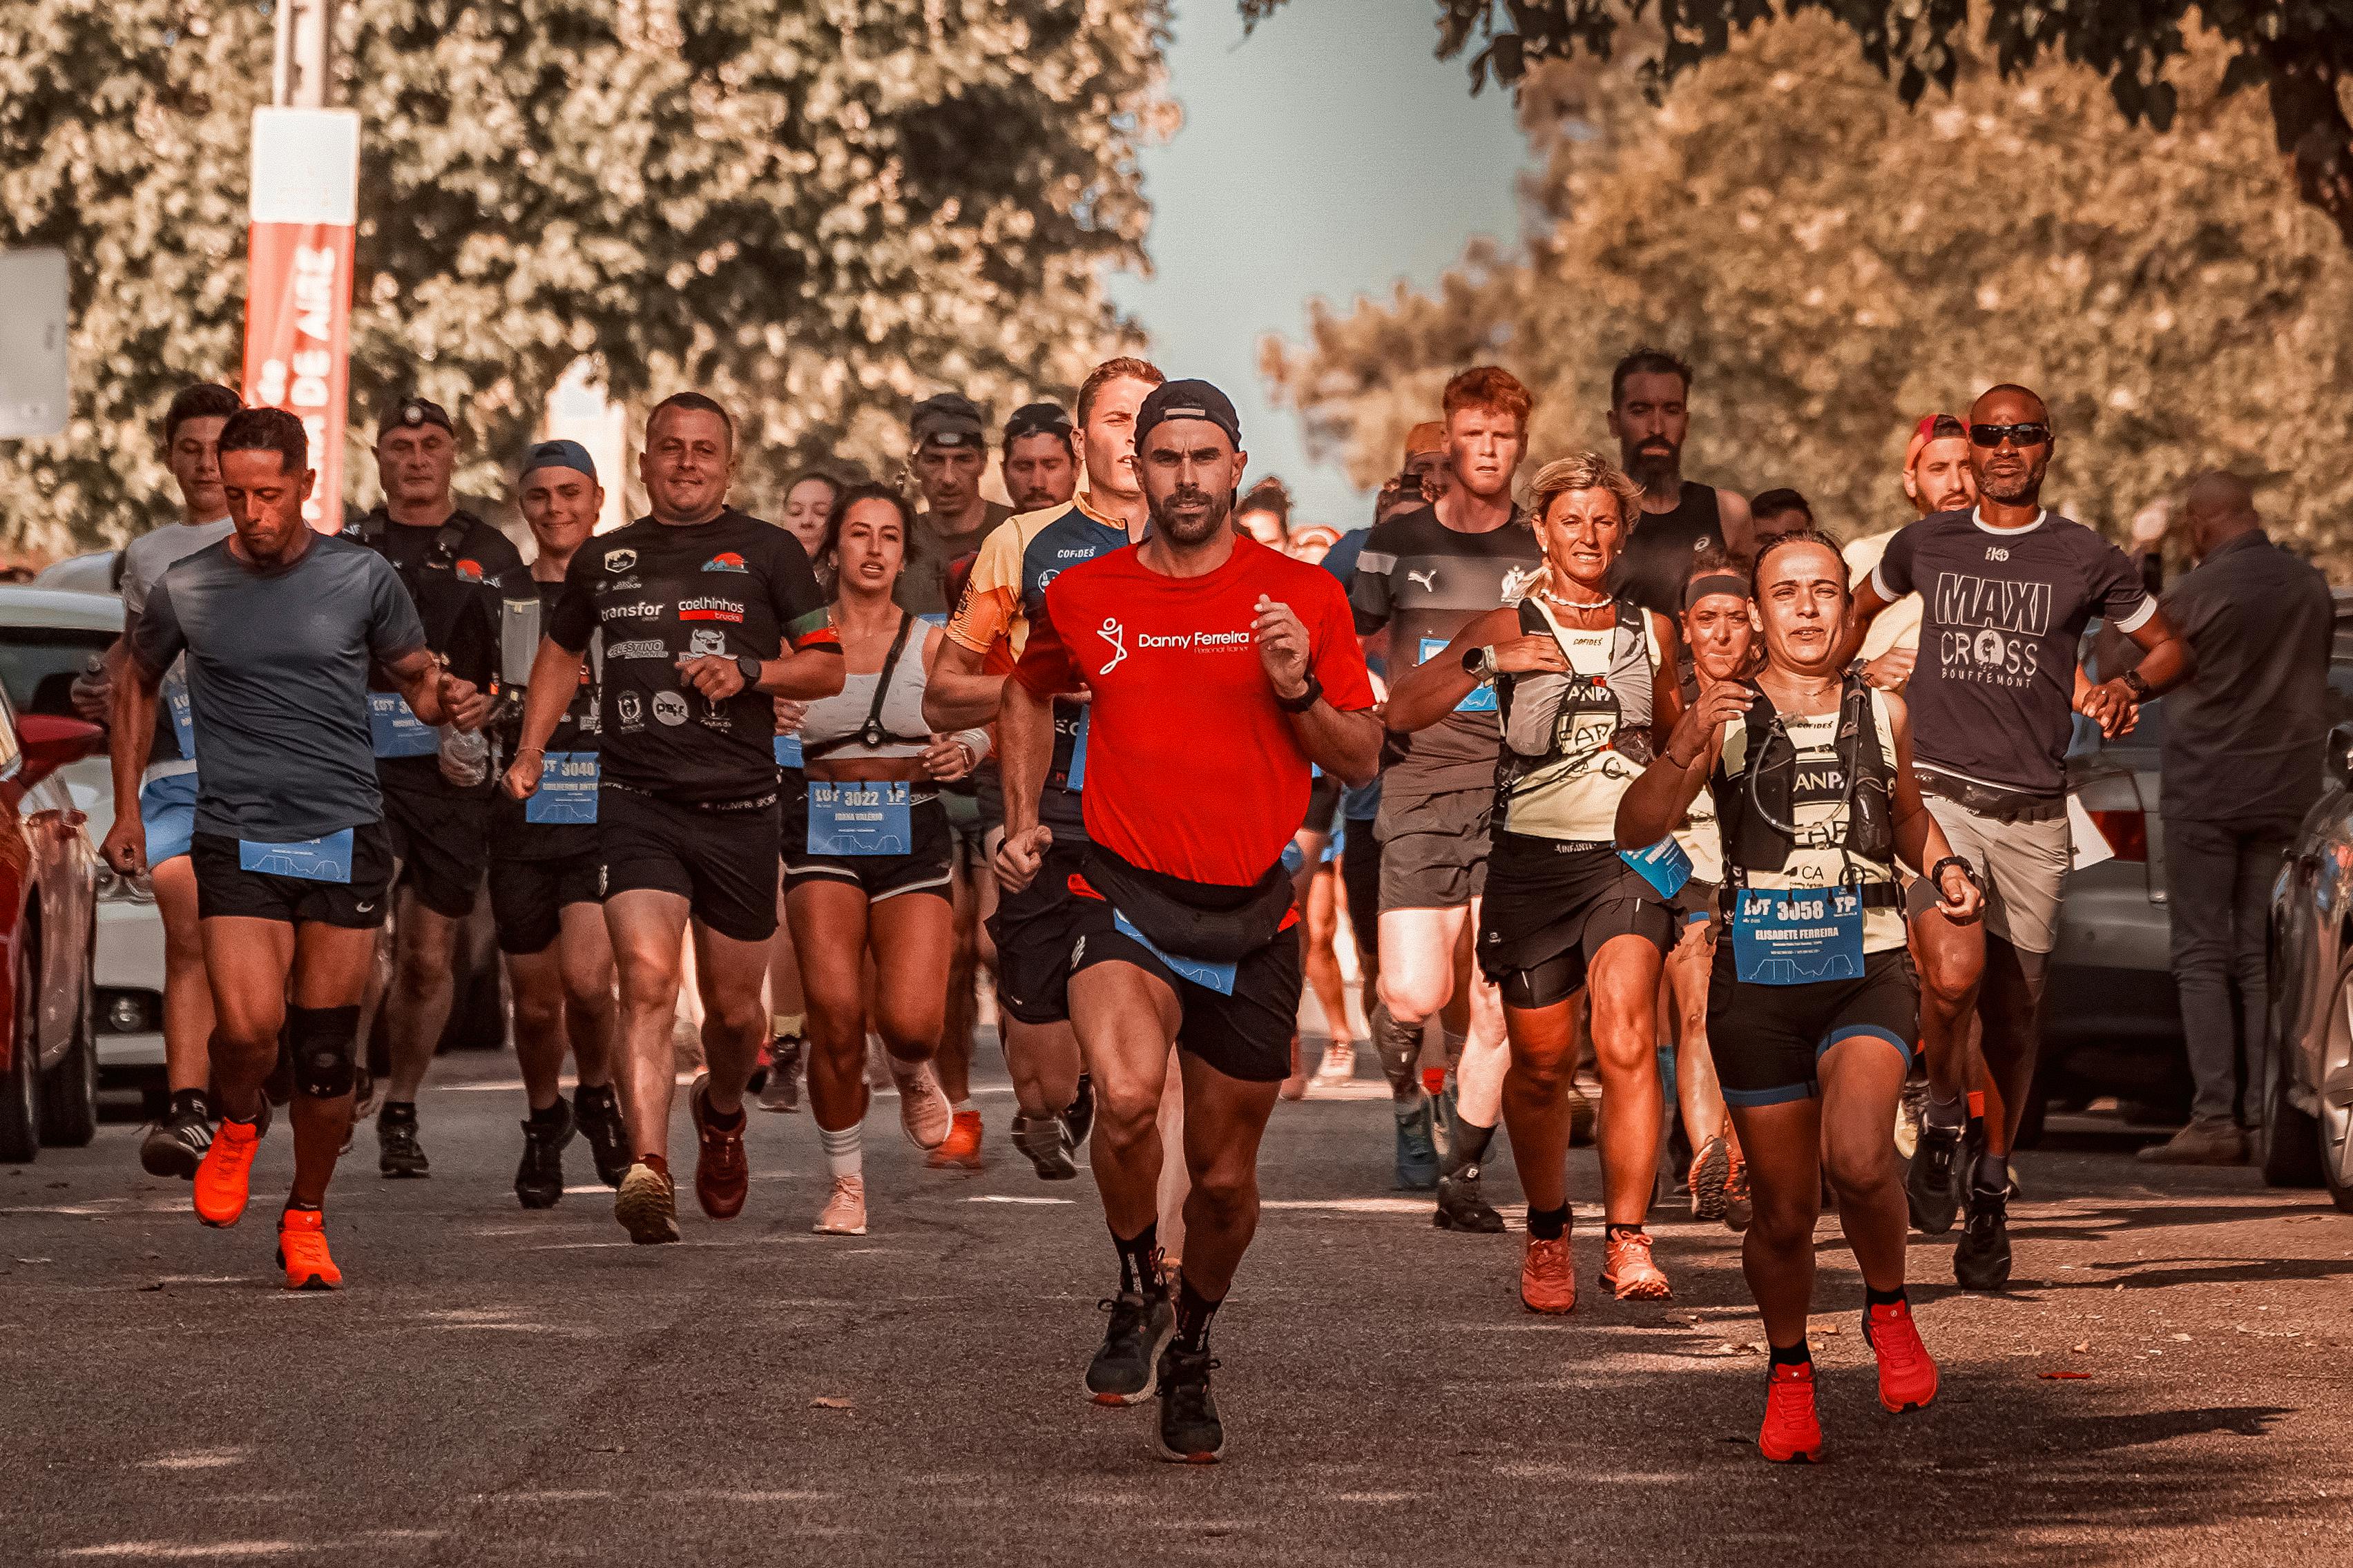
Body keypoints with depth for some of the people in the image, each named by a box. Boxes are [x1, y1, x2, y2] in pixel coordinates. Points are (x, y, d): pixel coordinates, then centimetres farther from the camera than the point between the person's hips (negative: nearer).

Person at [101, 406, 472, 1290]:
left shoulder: (362, 579, 0)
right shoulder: (185, 592, 1)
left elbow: (414, 676, 14)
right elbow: (136, 685, 19)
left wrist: (448, 701, -10)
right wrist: (127, 810, 16)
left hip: (347, 838, 1)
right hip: (237, 842, -1)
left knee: (327, 1051, 2)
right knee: (248, 1027, -19)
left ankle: (307, 1221, 23)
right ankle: (239, 1123, 16)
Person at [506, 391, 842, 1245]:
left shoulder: (766, 551, 6)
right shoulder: (605, 560, 13)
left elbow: (828, 666, 7)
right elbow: (562, 652, 29)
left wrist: (749, 672, -11)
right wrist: (530, 751, 19)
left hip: (738, 807, 0)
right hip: (636, 800, 0)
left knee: (732, 1005, 9)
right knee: (647, 977, -20)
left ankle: (721, 1114, 43)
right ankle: (648, 1172, -30)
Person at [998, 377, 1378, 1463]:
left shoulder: (1303, 598, 1)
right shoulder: (1082, 598, 4)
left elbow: (1361, 762, 5)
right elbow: (1029, 692, 26)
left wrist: (1299, 692, -13)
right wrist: (1022, 816, 15)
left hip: (1252, 915, 1)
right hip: (1124, 896, -1)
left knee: (1225, 1176, 9)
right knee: (1126, 1097, -29)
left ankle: (1192, 1352, 36)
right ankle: (1138, 1293, -2)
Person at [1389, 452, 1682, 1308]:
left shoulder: (1651, 630, 10)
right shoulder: (1508, 629, 1)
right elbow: (1402, 709, -10)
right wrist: (1489, 662, -22)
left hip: (1628, 859, 1)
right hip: (1531, 860, -1)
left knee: (1626, 1037, -20)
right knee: (1541, 1062, 6)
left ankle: (1628, 1240, -20)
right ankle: (1547, 1232, 29)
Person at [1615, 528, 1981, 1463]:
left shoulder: (1882, 714, 8)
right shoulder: (1725, 716, 0)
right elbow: (1635, 831, -11)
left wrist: (1943, 870, 5)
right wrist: (1685, 748, -27)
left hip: (1868, 972, 0)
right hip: (1758, 979, 0)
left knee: (1856, 1158, -26)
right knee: (1784, 1211, 5)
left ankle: (1888, 1309, 3)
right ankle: (1788, 1372, 31)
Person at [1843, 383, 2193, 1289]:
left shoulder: (2086, 560, 4)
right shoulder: (1923, 547, 8)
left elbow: (2172, 649, 14)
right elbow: (1861, 610, 29)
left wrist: (2129, 687, -6)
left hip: (2032, 813, 1)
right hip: (1937, 796, -1)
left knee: (2012, 1014, 7)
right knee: (1954, 976, -24)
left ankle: (1989, 1197, 24)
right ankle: (1943, 1120, 3)